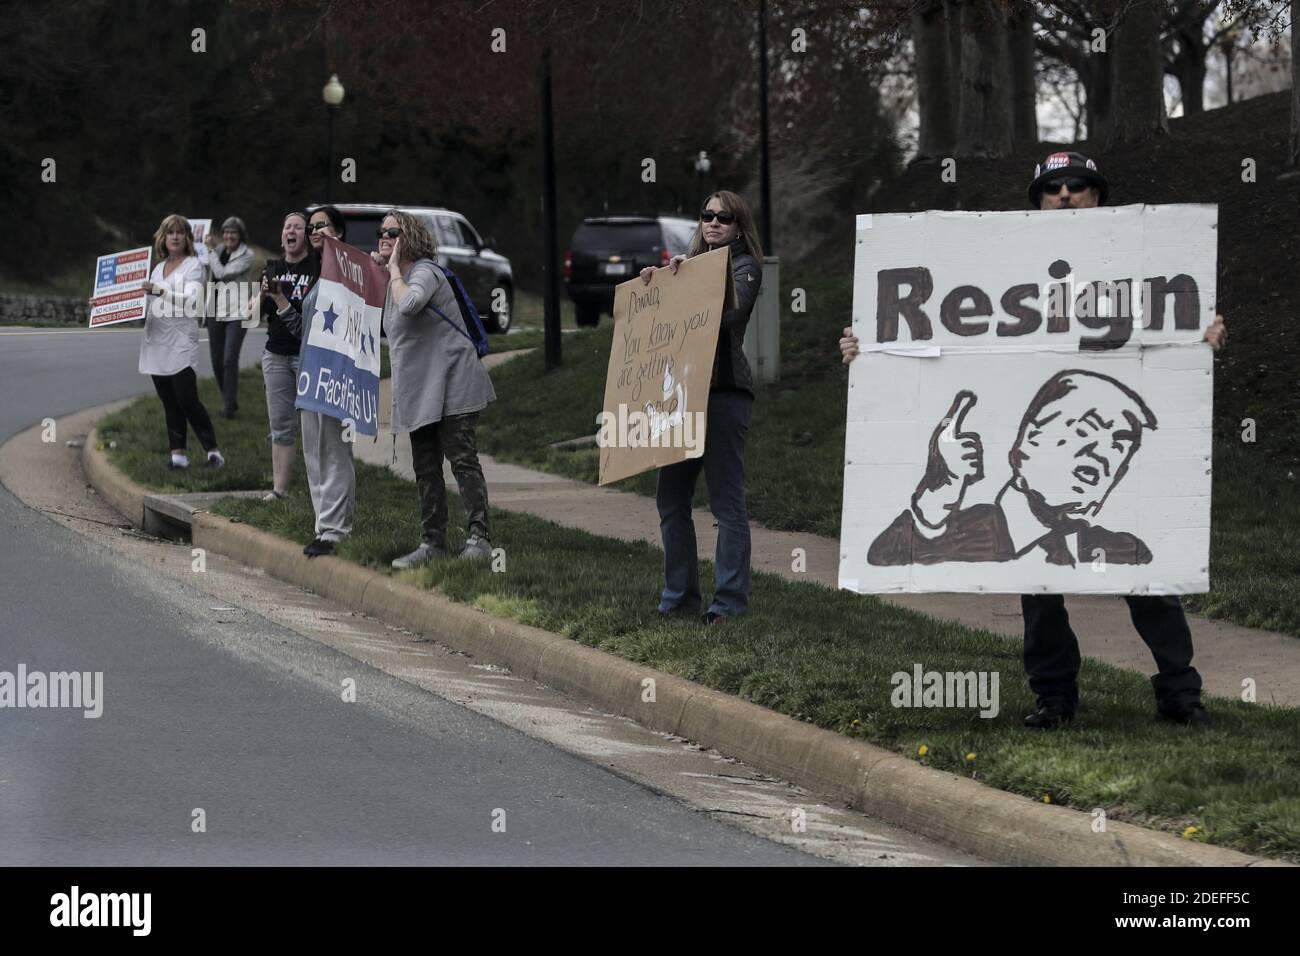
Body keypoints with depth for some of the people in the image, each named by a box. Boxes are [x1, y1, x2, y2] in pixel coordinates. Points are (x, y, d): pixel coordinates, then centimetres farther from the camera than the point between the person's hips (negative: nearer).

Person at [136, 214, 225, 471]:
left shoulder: (193, 265, -2)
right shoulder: (159, 267, 18)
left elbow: (192, 299, -17)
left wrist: (159, 290, -24)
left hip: (180, 343, -6)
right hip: (156, 343, 6)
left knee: (188, 400, -11)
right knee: (169, 403, 6)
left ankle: (213, 452, -6)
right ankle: (178, 454, 9)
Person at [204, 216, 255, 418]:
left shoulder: (246, 255, -7)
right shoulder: (219, 251, 11)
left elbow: (222, 273, -17)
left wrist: (211, 249, -11)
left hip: (236, 312, -6)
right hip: (215, 311, 6)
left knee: (230, 359, -14)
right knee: (216, 360, 7)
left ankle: (229, 405, -6)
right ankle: (228, 400, 24)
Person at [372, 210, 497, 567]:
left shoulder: (425, 272, -13)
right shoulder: (394, 279, 16)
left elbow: (409, 304, -33)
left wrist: (394, 269, -16)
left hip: (451, 383, -9)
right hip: (418, 389, 9)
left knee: (462, 460, -11)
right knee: (426, 469, 9)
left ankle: (479, 538, -12)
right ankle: (433, 542, 13)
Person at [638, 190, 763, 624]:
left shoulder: (744, 267, 1)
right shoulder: (691, 263, 22)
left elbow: (729, 311, -16)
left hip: (723, 393, -7)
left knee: (726, 500, -6)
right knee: (671, 498, 7)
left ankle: (730, 601, -3)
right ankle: (680, 596, 16)